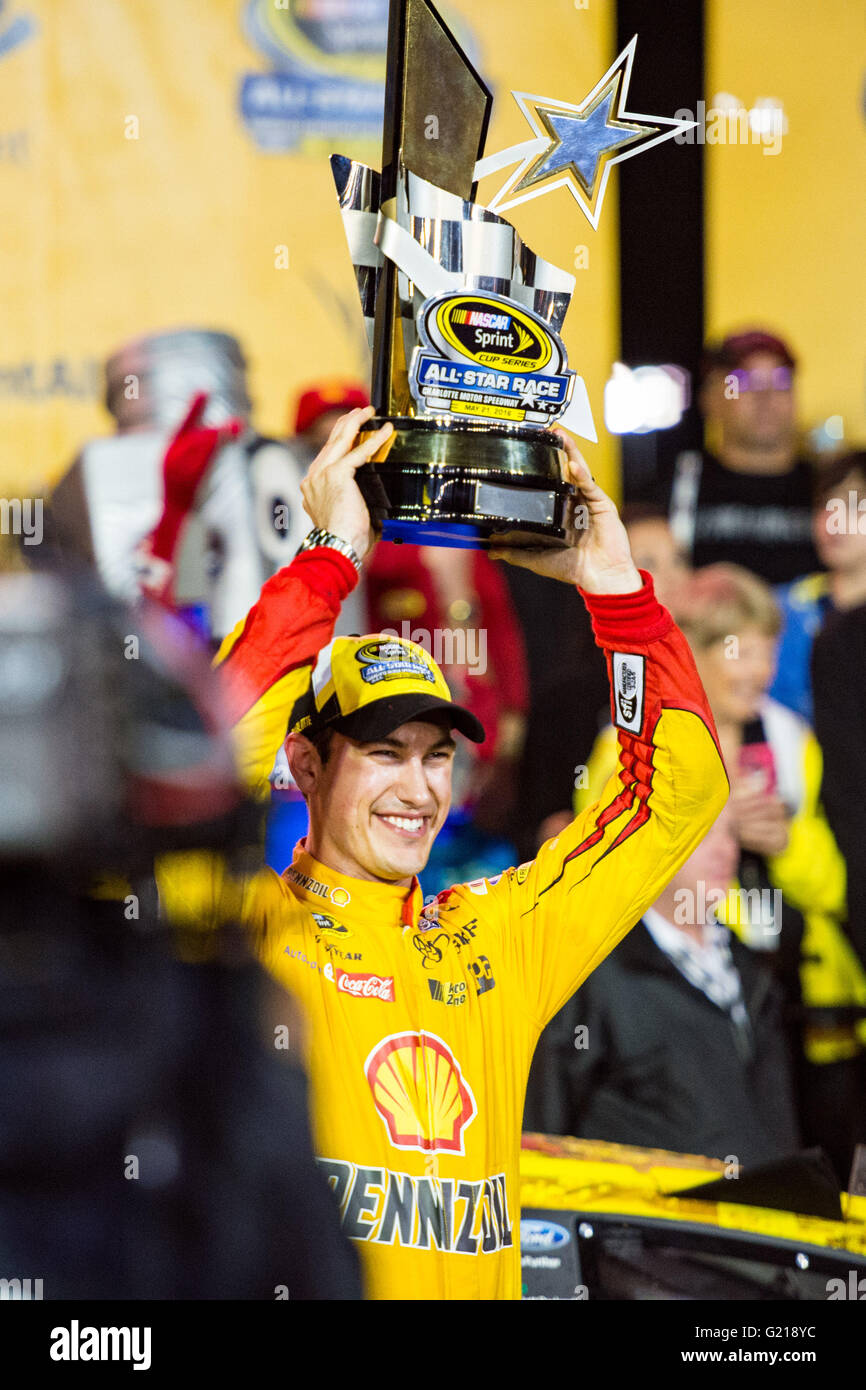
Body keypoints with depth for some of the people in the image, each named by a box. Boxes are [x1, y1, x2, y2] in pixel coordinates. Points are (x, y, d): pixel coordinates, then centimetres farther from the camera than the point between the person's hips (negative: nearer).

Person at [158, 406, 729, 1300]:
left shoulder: (499, 938, 17)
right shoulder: (255, 927, 5)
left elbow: (680, 788, 21)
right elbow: (208, 761, -13)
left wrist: (615, 589, 12)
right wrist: (331, 558, -8)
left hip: (473, 1287, 4)